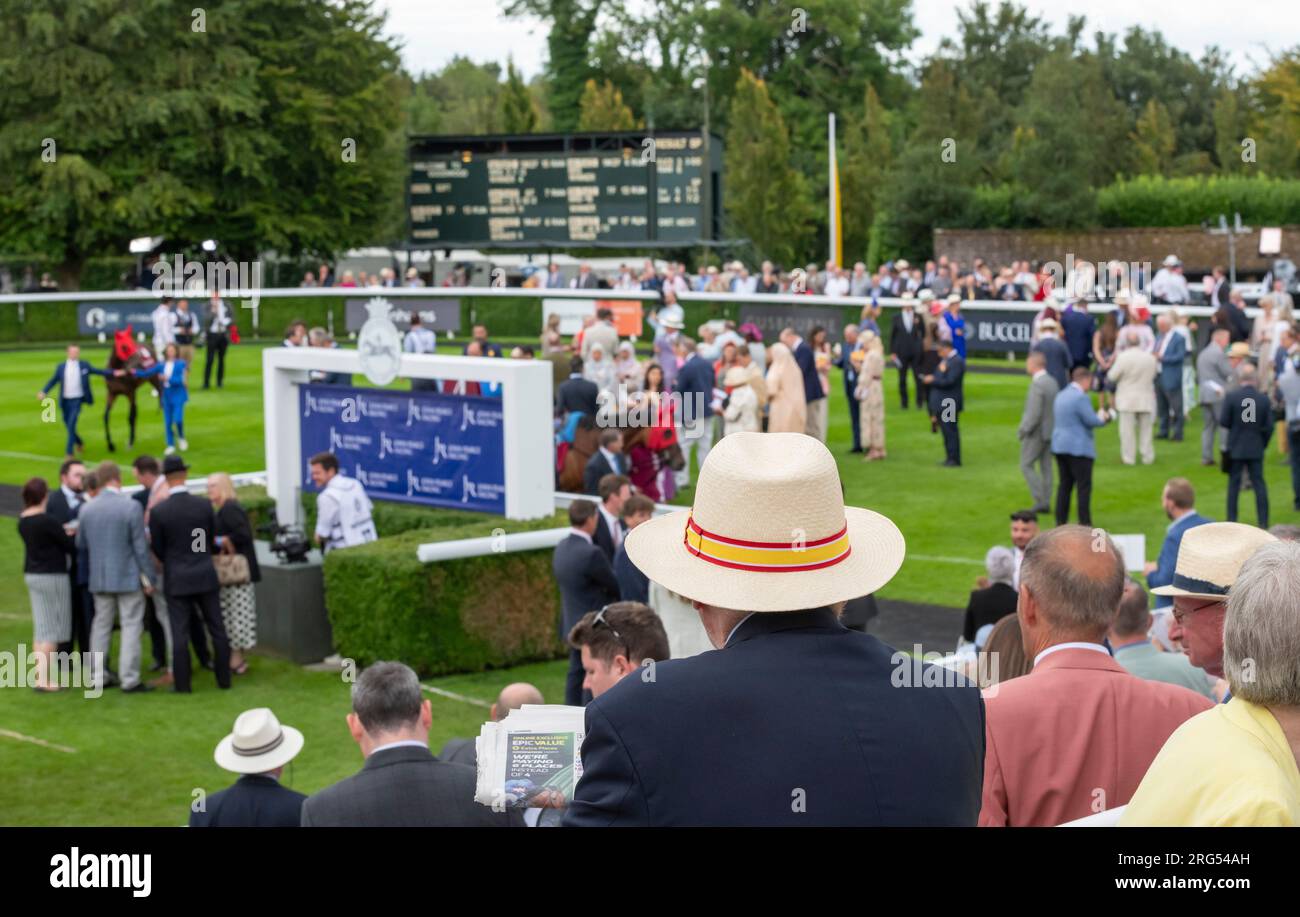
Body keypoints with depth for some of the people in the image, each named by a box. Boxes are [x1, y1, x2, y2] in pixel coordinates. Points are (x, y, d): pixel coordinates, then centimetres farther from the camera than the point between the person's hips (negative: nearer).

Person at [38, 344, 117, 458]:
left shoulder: (84, 365, 0)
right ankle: (79, 443, 40)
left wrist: (113, 373, 3)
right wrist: (43, 392, -6)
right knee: (68, 425, 13)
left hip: (77, 400, -3)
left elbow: (97, 371, 8)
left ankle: (69, 451, -10)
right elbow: (53, 381, 5)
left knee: (71, 424, -15)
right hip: (65, 401, 3)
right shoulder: (61, 367, 2)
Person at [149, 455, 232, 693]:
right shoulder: (204, 505, -5)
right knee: (217, 629, 10)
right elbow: (212, 540, 7)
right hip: (205, 575, 2)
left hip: (177, 579, -2)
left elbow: (158, 549, -2)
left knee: (180, 633, 2)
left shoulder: (158, 511, -11)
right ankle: (224, 678, 14)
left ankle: (182, 683, 3)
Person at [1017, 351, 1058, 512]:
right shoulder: (1052, 382, 5)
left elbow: (1034, 414, -24)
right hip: (1050, 431, 8)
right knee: (1046, 467, 11)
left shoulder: (1037, 385, -21)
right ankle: (1046, 503, 14)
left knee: (1026, 466, 1)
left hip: (1036, 432, -8)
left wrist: (1023, 430, -13)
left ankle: (1040, 500, -3)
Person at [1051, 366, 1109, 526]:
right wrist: (1103, 418, 5)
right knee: (1084, 486, -3)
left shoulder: (1060, 396, 13)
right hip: (1079, 448, -8)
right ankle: (1084, 523, -4)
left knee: (1065, 484, 10)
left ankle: (1061, 521, 8)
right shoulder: (1081, 397, -15)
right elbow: (1091, 421, -17)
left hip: (1060, 445, 8)